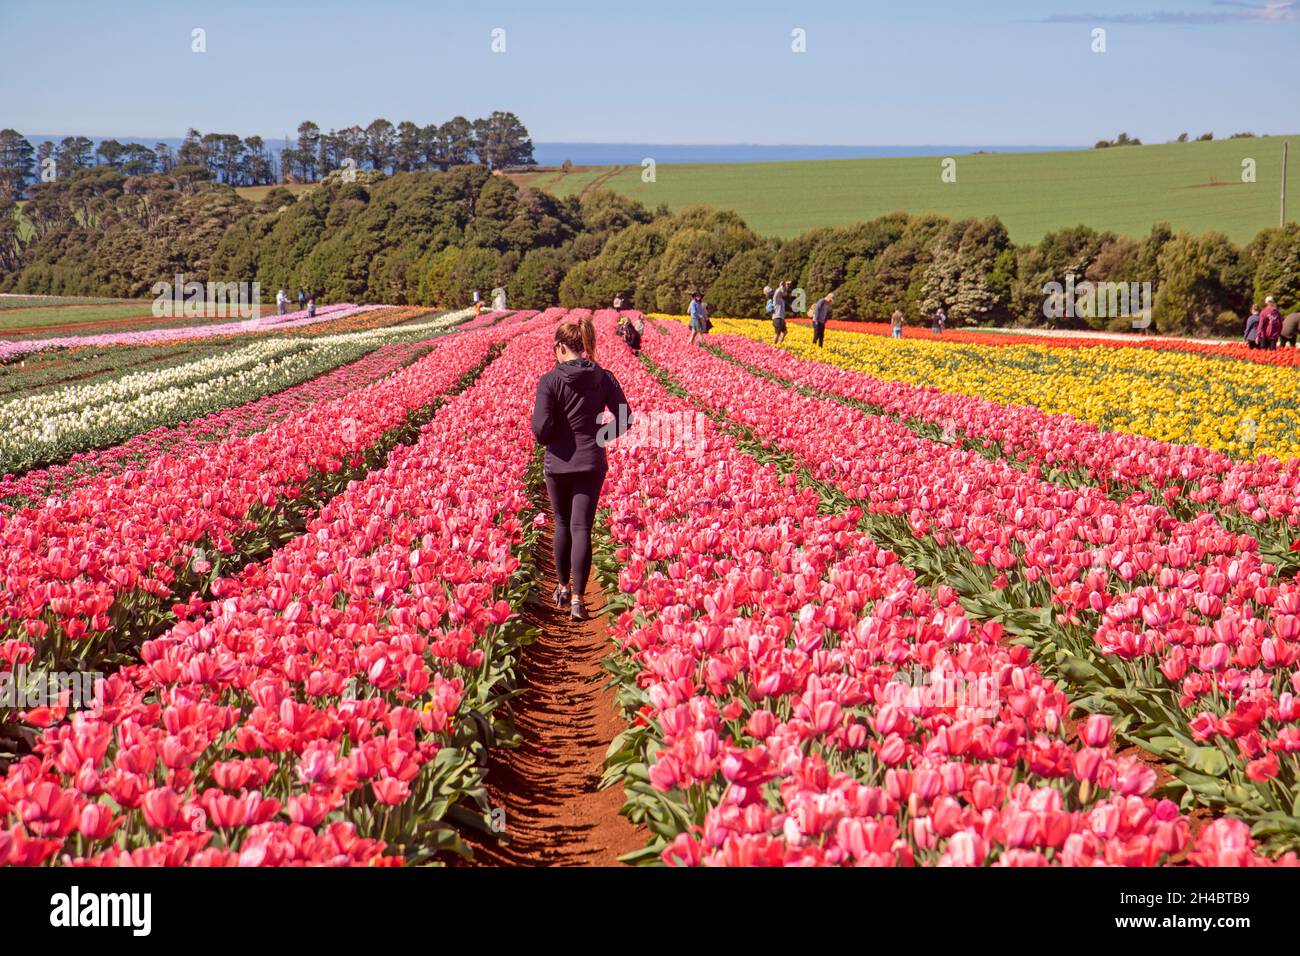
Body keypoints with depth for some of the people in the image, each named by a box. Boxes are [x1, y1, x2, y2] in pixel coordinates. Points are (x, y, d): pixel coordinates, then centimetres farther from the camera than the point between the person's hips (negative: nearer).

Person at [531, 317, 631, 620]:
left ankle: (563, 588, 29)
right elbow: (624, 421, -2)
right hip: (592, 463, 1)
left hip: (558, 463, -1)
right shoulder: (604, 378, -2)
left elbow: (541, 429, -16)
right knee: (582, 528, 1)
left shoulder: (550, 381, -11)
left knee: (563, 524, 18)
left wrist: (548, 440, 6)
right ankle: (577, 599, -6)